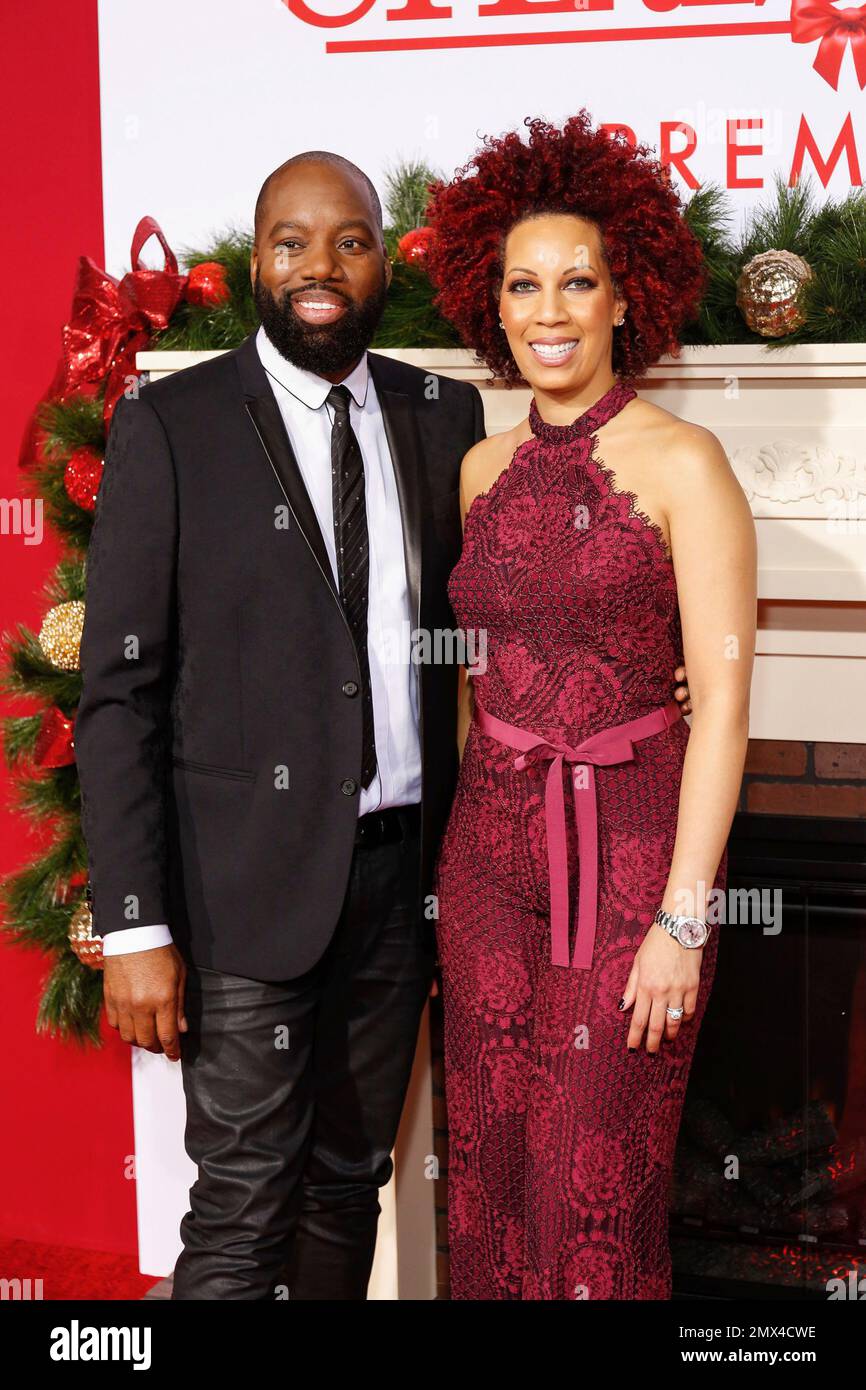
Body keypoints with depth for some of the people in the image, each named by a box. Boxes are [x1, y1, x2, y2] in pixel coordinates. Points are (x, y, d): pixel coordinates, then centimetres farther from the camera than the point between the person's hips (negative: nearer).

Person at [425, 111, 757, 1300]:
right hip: (490, 845, 5)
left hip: (631, 846, -5)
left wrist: (683, 916, -16)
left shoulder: (680, 464, -8)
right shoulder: (485, 470, 8)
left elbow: (722, 700, -12)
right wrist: (470, 830, 10)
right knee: (491, 1173, 11)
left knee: (600, 1195, 1)